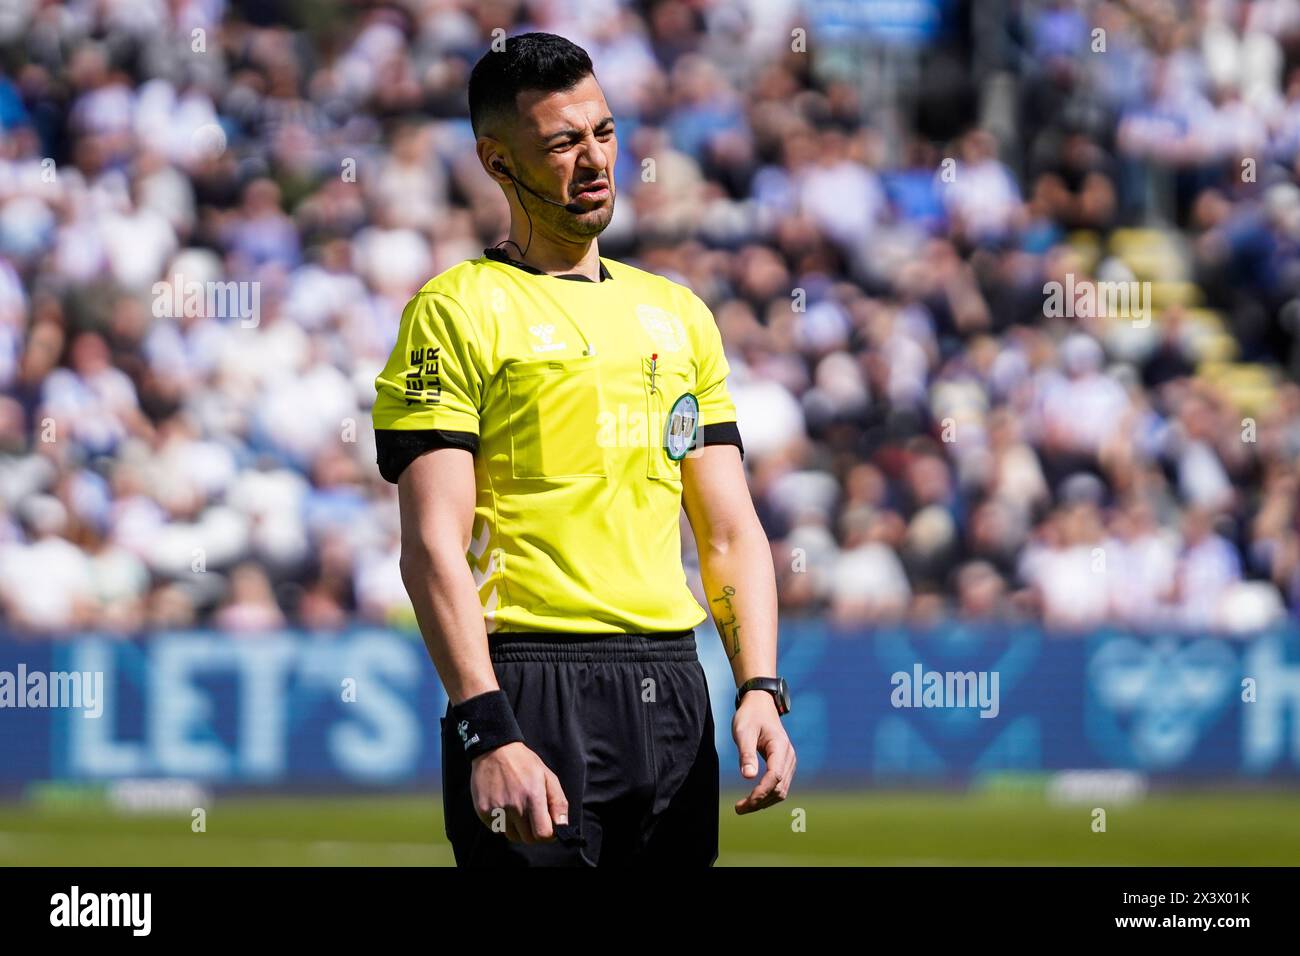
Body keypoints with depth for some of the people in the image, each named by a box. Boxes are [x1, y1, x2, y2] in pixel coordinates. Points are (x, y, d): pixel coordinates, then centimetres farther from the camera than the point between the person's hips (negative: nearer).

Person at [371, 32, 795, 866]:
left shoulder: (677, 314, 17)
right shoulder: (459, 311, -2)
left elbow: (731, 531, 16)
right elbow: (433, 545, -10)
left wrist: (760, 690, 0)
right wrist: (486, 731, -20)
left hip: (672, 694, 5)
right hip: (534, 689, -5)